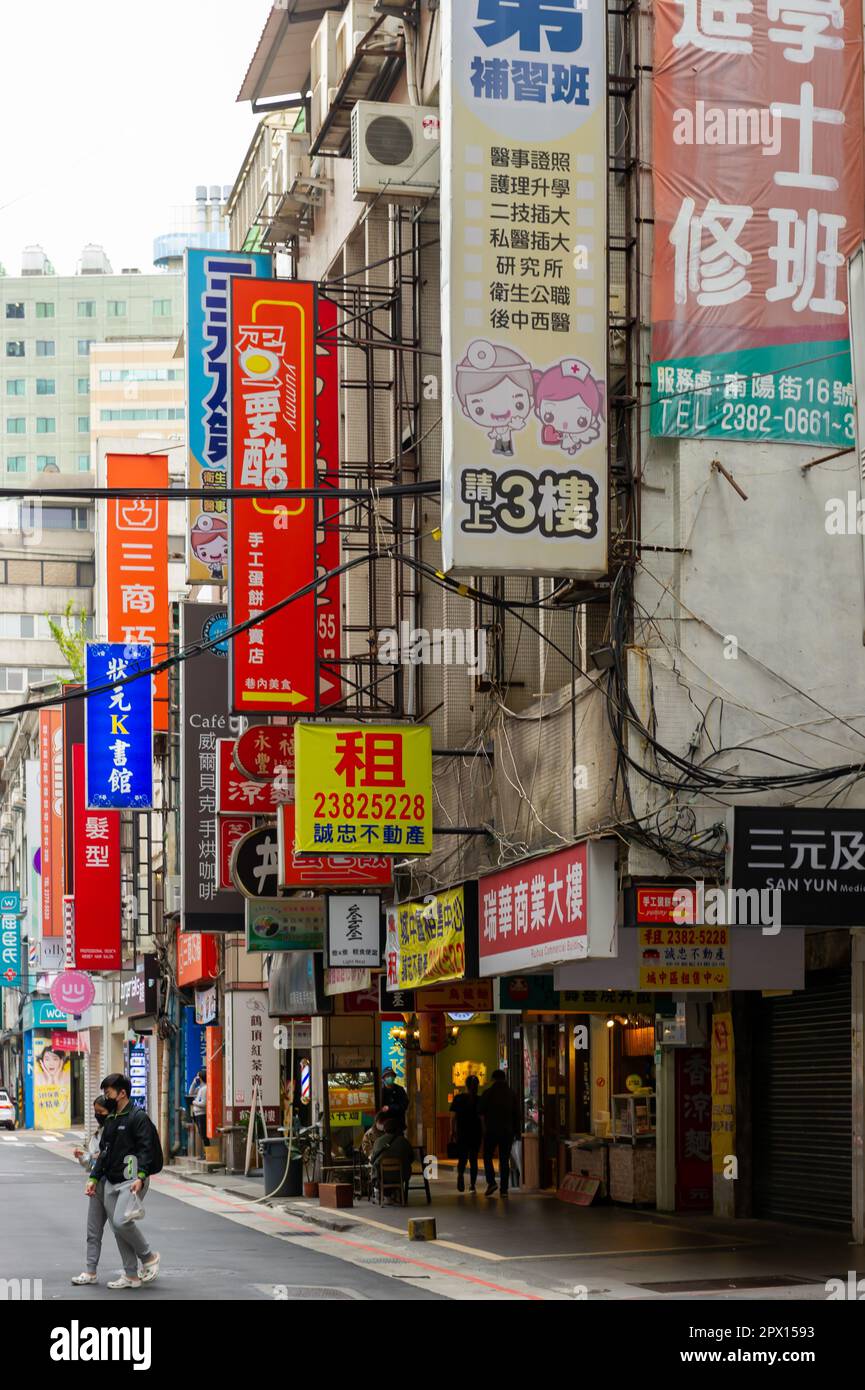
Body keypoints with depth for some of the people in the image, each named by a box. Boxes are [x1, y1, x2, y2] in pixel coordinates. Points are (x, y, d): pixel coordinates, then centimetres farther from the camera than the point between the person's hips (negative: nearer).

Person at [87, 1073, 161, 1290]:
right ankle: (131, 1276, 12)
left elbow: (146, 1150, -15)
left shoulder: (138, 1118, -7)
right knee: (117, 1229, 5)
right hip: (111, 1183, 8)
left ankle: (149, 1257, -1)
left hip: (131, 1180, -8)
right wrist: (94, 1178, 16)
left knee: (122, 1221, -22)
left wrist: (141, 1177, -26)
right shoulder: (111, 1121, 19)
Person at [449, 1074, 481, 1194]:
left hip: (462, 1133, 0)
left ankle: (460, 1173, -24)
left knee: (462, 1158, 5)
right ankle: (472, 1184, 5)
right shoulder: (479, 1100, -3)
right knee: (473, 1158, 8)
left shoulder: (458, 1099, -1)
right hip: (476, 1132, 0)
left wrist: (452, 1131, 2)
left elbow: (453, 1117, -2)